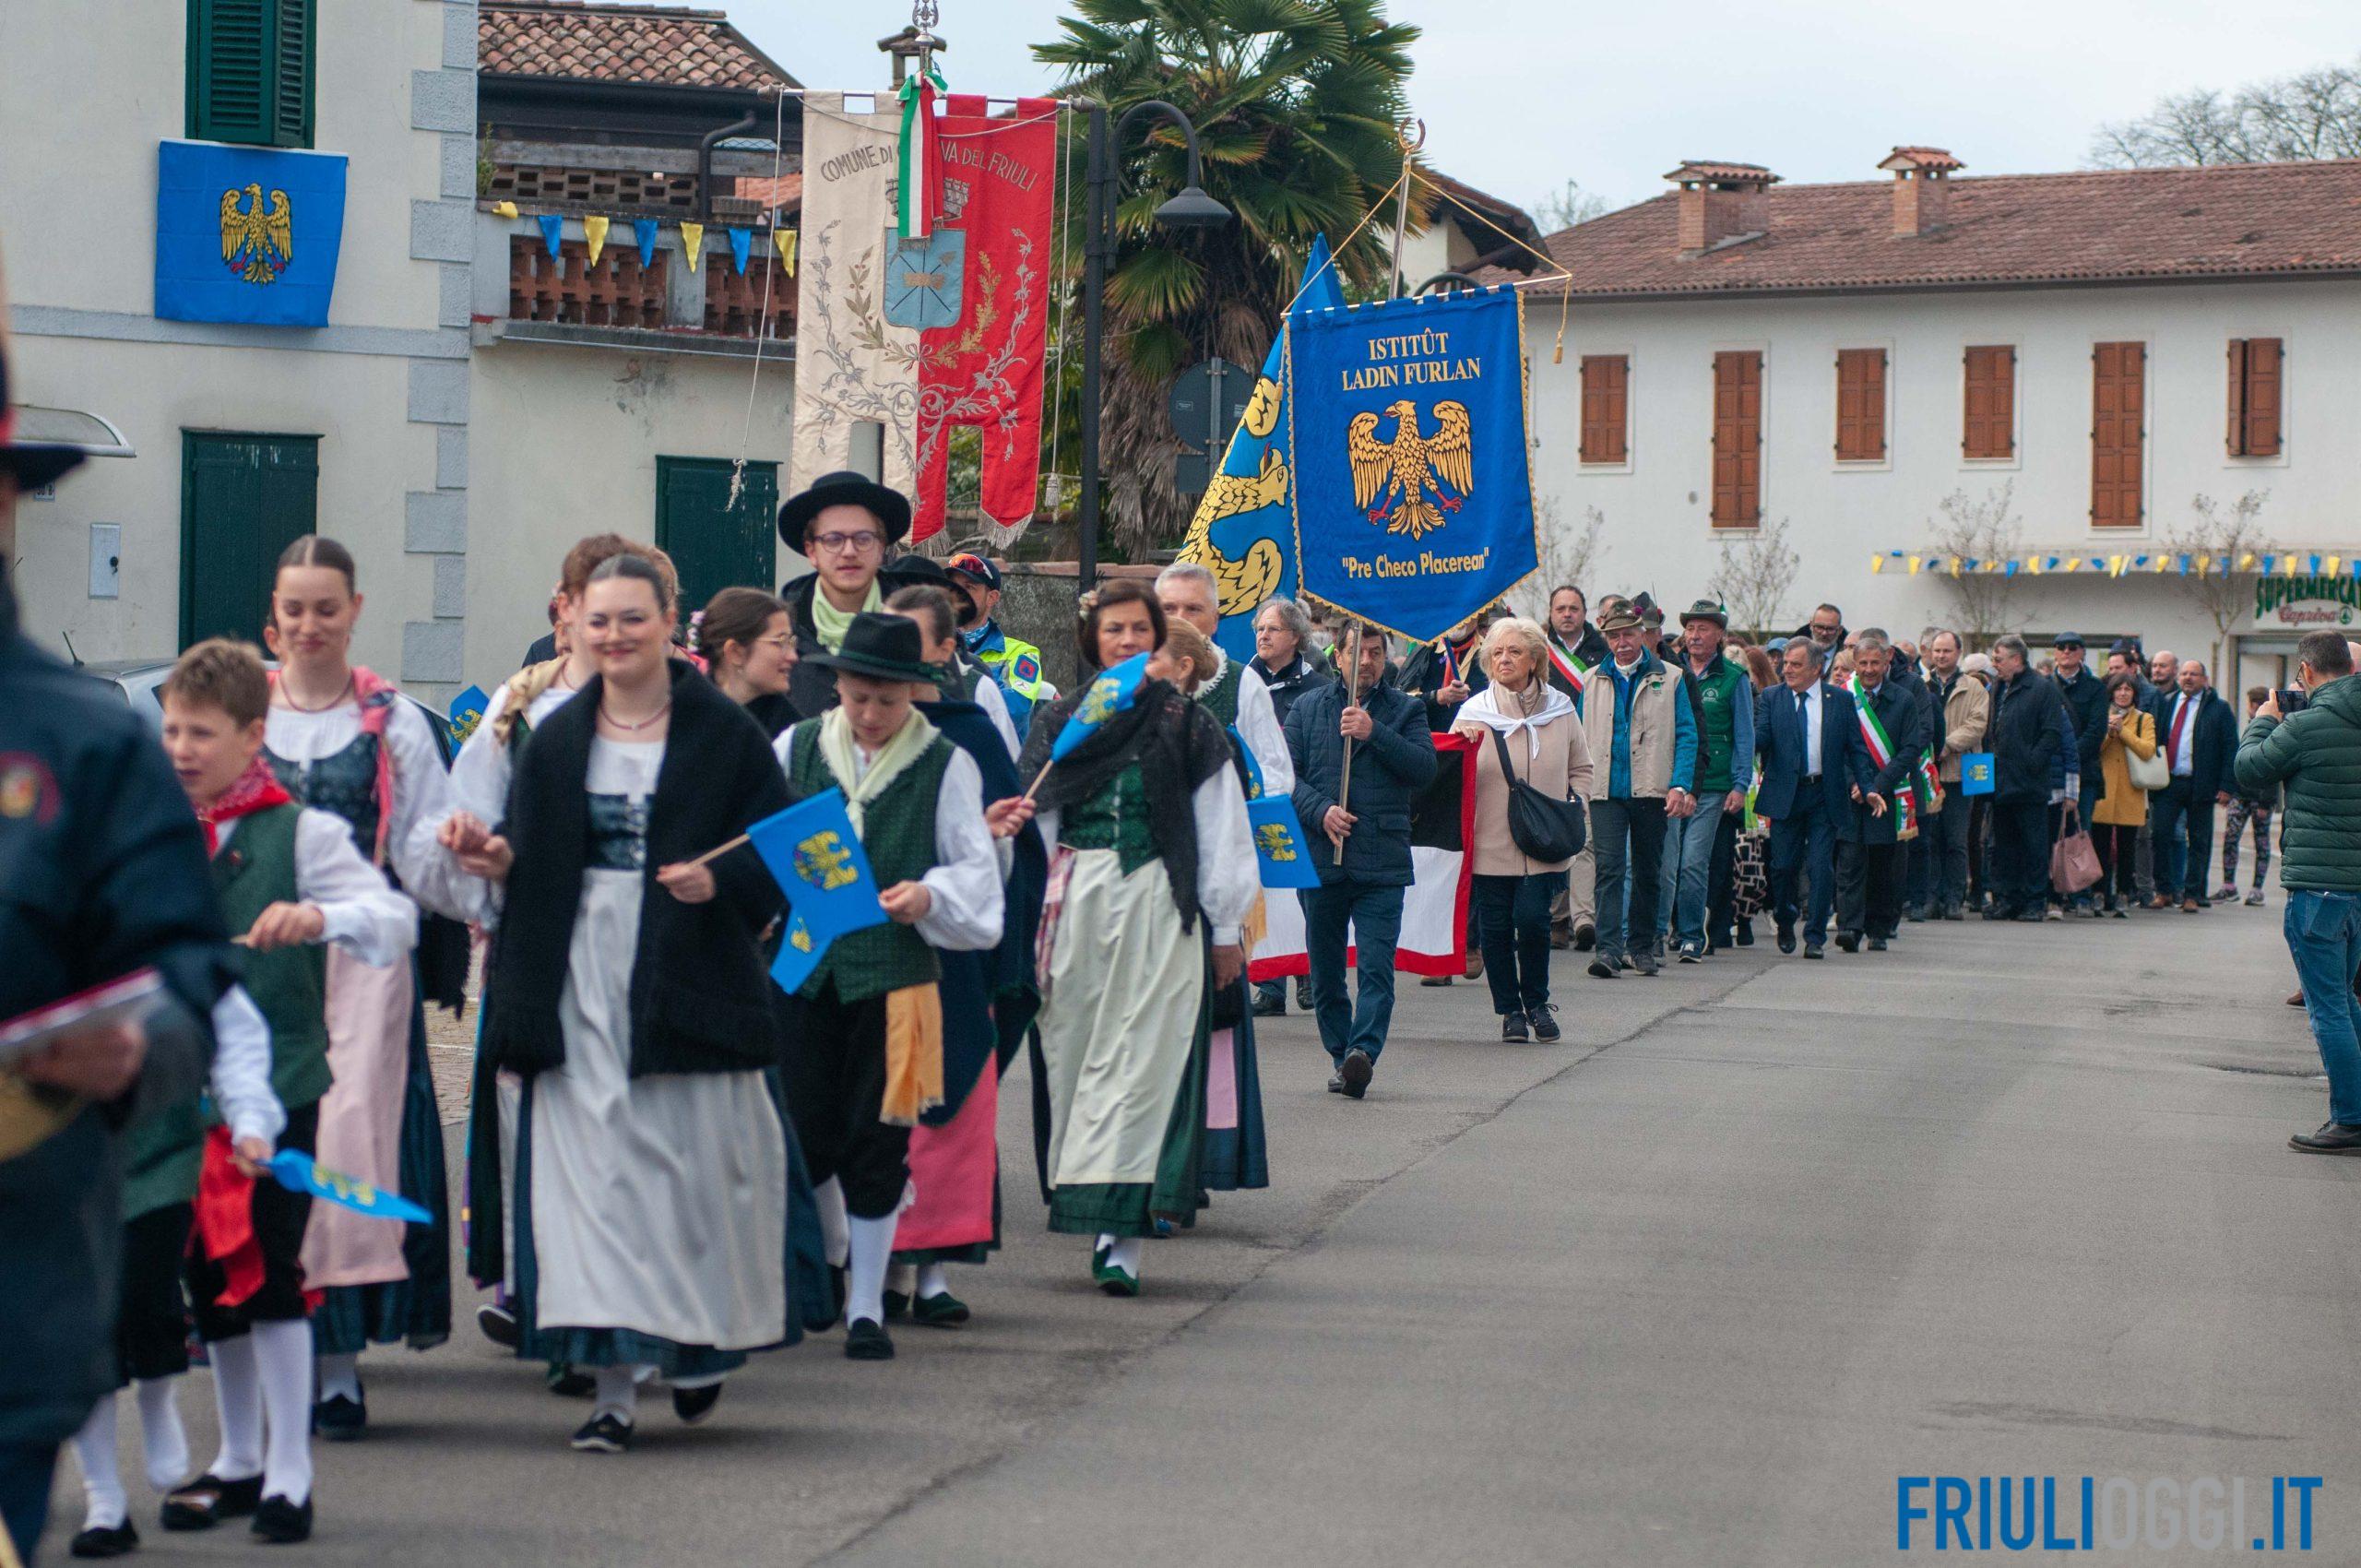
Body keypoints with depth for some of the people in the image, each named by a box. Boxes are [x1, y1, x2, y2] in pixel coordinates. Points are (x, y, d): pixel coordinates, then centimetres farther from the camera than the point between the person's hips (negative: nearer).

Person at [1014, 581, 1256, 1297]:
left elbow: (1222, 831, 5)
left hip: (1161, 909, -3)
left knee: (1142, 1060, -8)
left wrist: (1225, 928, 4)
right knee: (1073, 1052, 2)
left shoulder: (1188, 724, 4)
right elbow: (1034, 824, 12)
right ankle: (1097, 1211, 12)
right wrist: (1033, 917, 5)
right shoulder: (1058, 721, 10)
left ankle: (1120, 1234, -11)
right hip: (1077, 905, 3)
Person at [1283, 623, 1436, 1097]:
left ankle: (1363, 1053, -22)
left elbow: (1424, 767, -6)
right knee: (1325, 969, 8)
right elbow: (1287, 773, 5)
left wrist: (1374, 733, -15)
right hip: (1320, 859, 2)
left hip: (1382, 862, -2)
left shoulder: (1405, 710, 8)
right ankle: (1342, 1058, 18)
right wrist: (1321, 811, -12)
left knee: (1376, 966, -13)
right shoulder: (1308, 707, 11)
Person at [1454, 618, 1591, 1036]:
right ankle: (1510, 1010, 17)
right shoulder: (1474, 711, 1)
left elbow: (1581, 769, 17)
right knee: (1496, 927, 1)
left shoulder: (1560, 708, 7)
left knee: (1532, 919, -12)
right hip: (1490, 842, 0)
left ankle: (1537, 1002, 10)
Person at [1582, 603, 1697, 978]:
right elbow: (1582, 737, 13)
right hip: (1606, 791, 0)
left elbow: (1686, 735, 2)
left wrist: (1680, 785, -10)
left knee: (1647, 871, 10)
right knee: (1610, 867, -13)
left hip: (1651, 791, 0)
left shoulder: (1668, 680, 4)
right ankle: (1609, 948, -20)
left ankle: (1641, 946, 23)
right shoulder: (1594, 681, 10)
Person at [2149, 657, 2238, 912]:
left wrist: (2226, 787, -7)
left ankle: (2192, 895, 9)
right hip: (2168, 783, 2)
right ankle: (2164, 891, 3)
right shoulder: (2166, 704, 11)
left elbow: (2230, 748, 0)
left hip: (2200, 785, -2)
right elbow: (2156, 741, 14)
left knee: (2198, 841, 3)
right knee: (2161, 835, -7)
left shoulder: (2218, 709, 2)